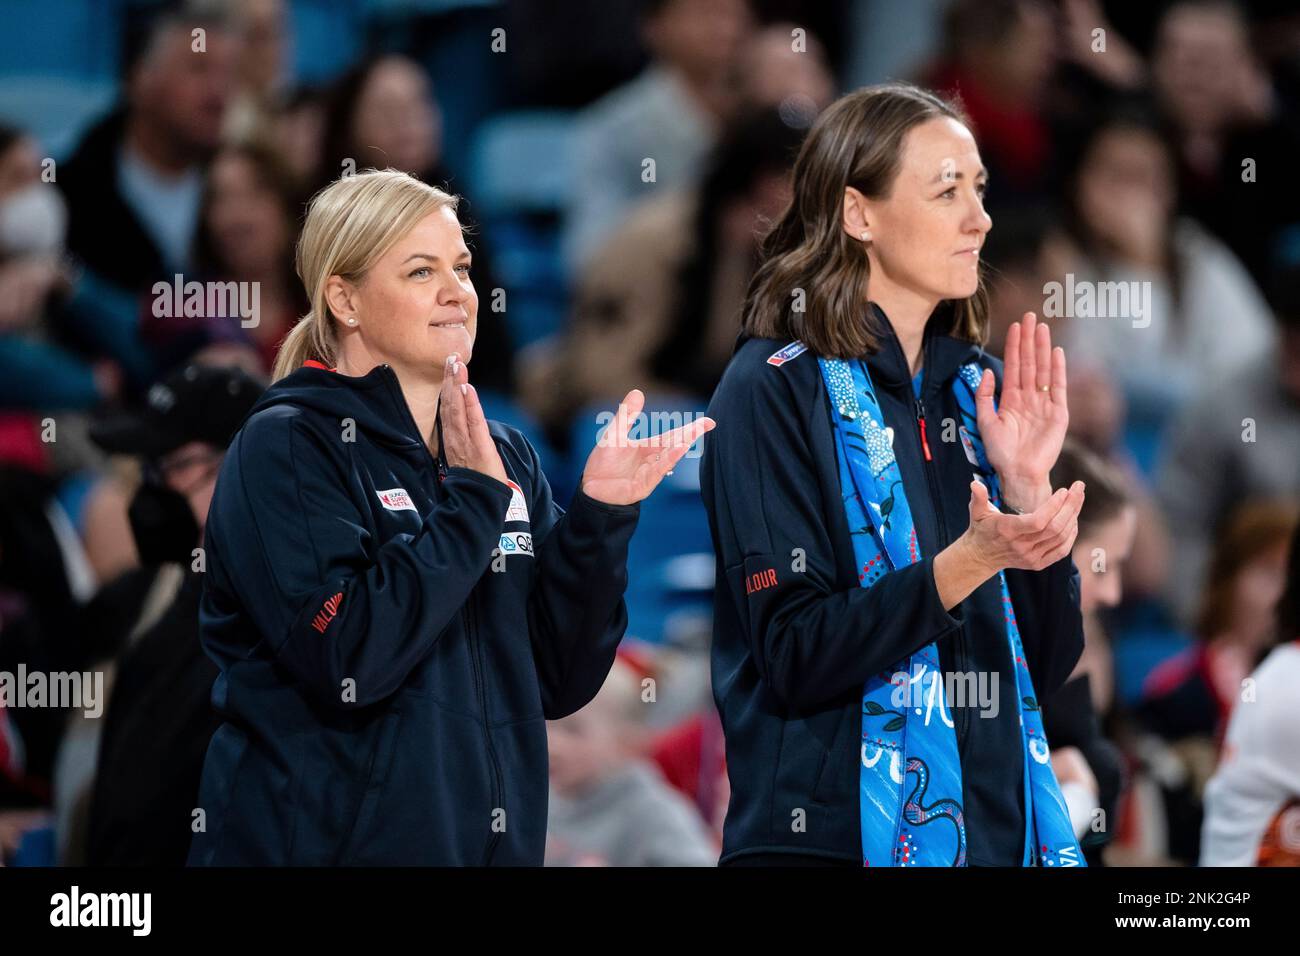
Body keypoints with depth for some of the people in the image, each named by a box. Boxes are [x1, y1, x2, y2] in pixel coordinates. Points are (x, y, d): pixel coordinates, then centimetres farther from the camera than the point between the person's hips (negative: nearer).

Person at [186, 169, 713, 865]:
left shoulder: (504, 456, 9)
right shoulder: (285, 447, -9)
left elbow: (558, 682, 5)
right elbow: (346, 662, -21)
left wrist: (600, 517, -6)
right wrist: (470, 501, -18)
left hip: (497, 839, 6)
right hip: (326, 841, -6)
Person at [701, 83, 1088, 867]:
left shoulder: (978, 387, 9)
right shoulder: (773, 390, -7)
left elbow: (1048, 665, 7)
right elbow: (796, 657, -15)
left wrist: (1028, 486, -7)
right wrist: (972, 559, -26)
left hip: (994, 825, 5)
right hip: (834, 836, -5)